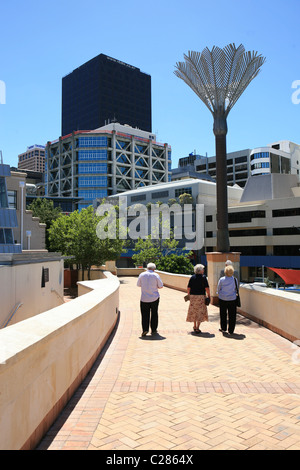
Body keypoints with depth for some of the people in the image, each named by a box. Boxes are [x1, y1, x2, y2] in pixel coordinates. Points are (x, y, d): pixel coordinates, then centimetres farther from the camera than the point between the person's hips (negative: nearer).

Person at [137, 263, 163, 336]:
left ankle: (145, 329, -5)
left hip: (144, 298, 0)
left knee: (145, 314, 4)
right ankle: (153, 330, 18)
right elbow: (161, 286, -3)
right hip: (154, 298, 0)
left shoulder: (142, 274, -1)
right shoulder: (155, 275, -5)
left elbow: (138, 285, 10)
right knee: (154, 314, 12)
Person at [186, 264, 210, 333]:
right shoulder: (203, 277, -9)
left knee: (194, 311, 16)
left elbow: (188, 288, 0)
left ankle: (195, 326, 28)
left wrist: (189, 294, 13)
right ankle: (197, 328, 2)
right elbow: (207, 288, -12)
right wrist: (209, 295, -2)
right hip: (201, 296, -4)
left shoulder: (192, 277, 2)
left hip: (193, 296, 4)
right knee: (200, 312, 5)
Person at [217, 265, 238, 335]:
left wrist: (219, 294, 20)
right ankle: (231, 330, 11)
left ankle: (223, 328, 25)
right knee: (232, 315, 8)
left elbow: (218, 289, 0)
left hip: (222, 299, 0)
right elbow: (236, 289, 3)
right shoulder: (235, 279, -9)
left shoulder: (221, 279, -10)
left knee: (223, 314, 15)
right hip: (232, 299, 0)